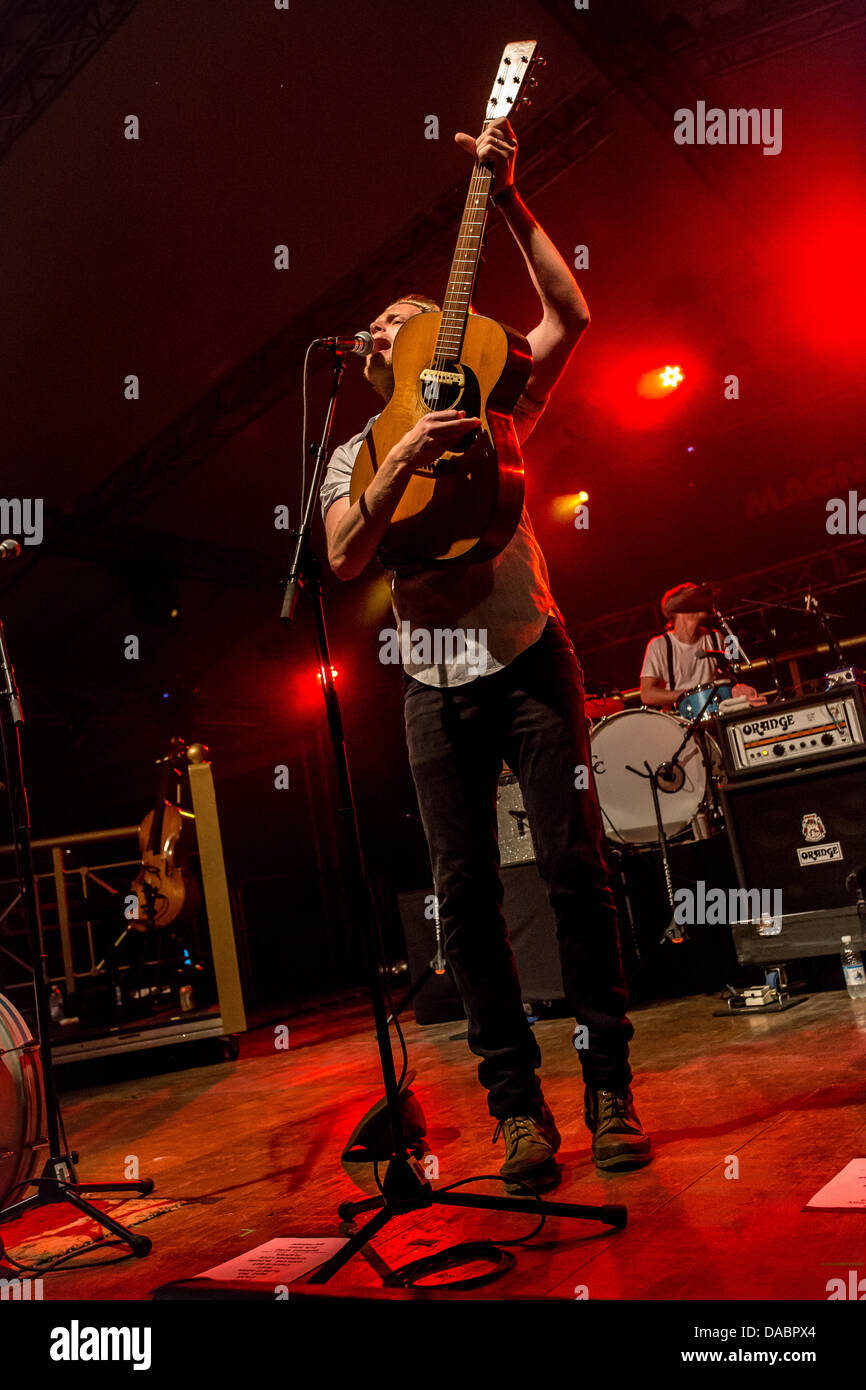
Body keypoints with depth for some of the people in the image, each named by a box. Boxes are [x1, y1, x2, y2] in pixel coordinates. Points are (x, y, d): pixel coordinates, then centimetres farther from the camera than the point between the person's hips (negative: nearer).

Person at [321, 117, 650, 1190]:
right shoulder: (355, 458, 15)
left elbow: (570, 315, 1)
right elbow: (345, 558, -3)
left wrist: (508, 200, -1)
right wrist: (405, 461, -13)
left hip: (530, 659, -1)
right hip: (437, 689, 1)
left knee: (574, 867, -5)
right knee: (466, 892, -1)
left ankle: (609, 1088, 7)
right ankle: (517, 1103, 9)